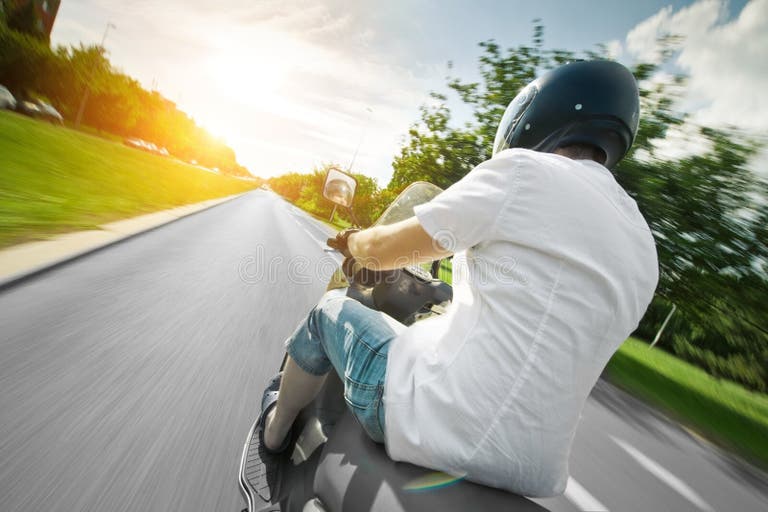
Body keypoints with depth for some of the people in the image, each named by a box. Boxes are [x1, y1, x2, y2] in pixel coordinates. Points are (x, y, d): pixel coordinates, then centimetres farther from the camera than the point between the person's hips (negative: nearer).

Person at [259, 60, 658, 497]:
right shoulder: (644, 250, 10)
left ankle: (276, 430, 37)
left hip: (436, 424, -7)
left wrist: (351, 240, 17)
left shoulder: (525, 171, -11)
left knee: (332, 310, 14)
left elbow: (383, 251, -7)